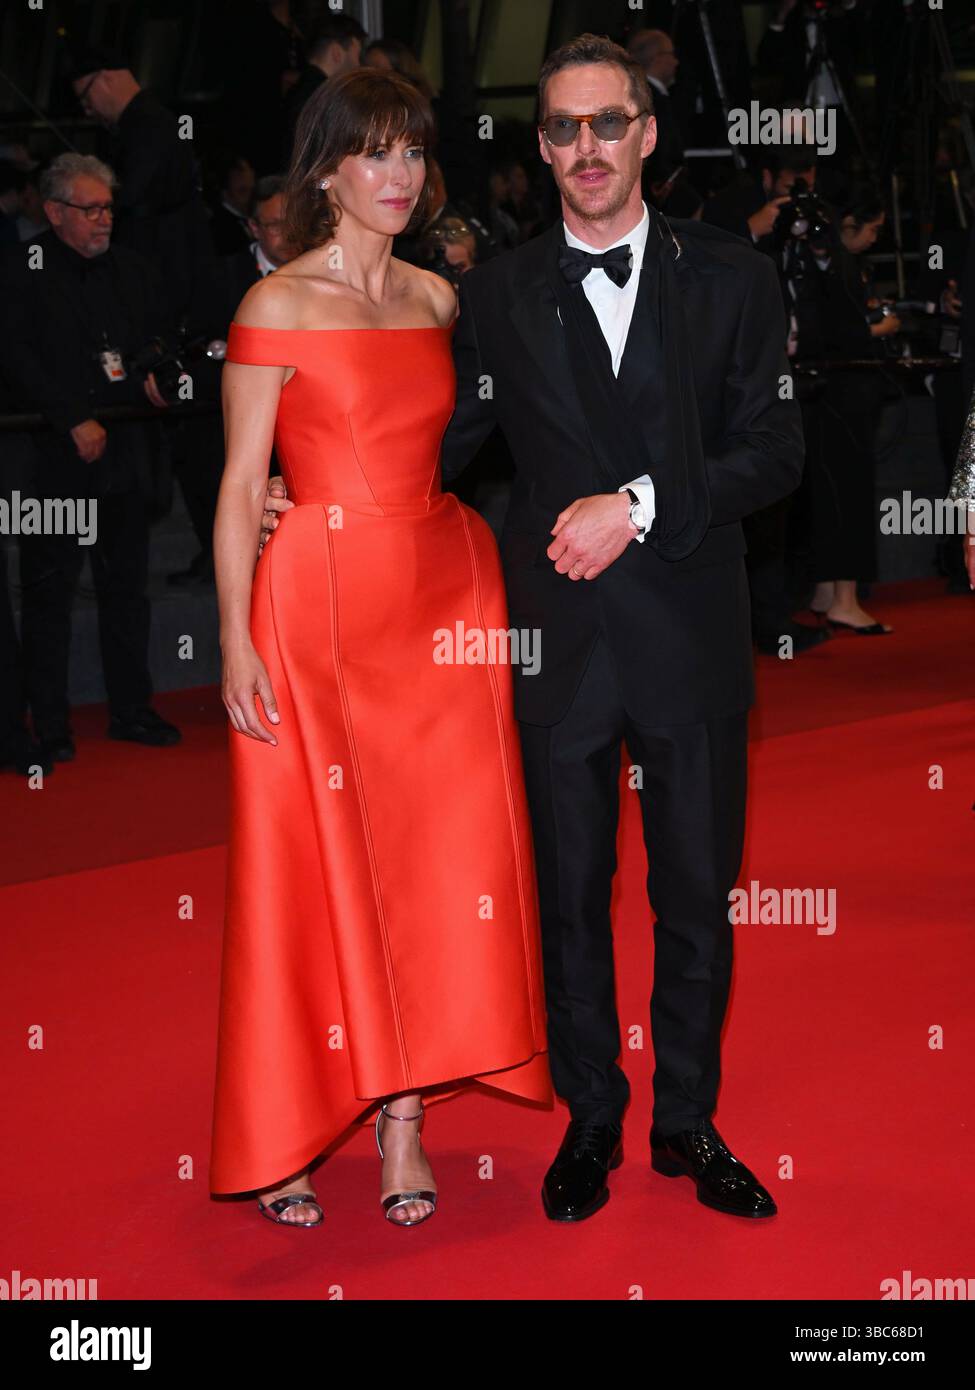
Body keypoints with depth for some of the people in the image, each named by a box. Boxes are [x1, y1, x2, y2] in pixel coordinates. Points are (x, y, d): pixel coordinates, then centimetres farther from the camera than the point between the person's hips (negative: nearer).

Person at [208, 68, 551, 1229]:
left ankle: (406, 1119, 15)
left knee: (439, 858, 4)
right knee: (311, 867, 2)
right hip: (318, 602, -5)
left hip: (444, 597, 5)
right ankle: (285, 1134, 14)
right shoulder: (276, 306, -4)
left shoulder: (437, 300, 11)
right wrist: (236, 640, -13)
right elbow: (241, 484, -6)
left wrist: (493, 592, 7)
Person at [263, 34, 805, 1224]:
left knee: (696, 891, 9)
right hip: (558, 641, 1)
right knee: (571, 892, 10)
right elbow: (444, 445, 11)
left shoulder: (729, 278, 3)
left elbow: (774, 449, -2)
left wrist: (642, 503, -14)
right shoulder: (499, 293, 6)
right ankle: (591, 1121, 28)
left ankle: (687, 1122, 27)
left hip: (691, 638, 0)